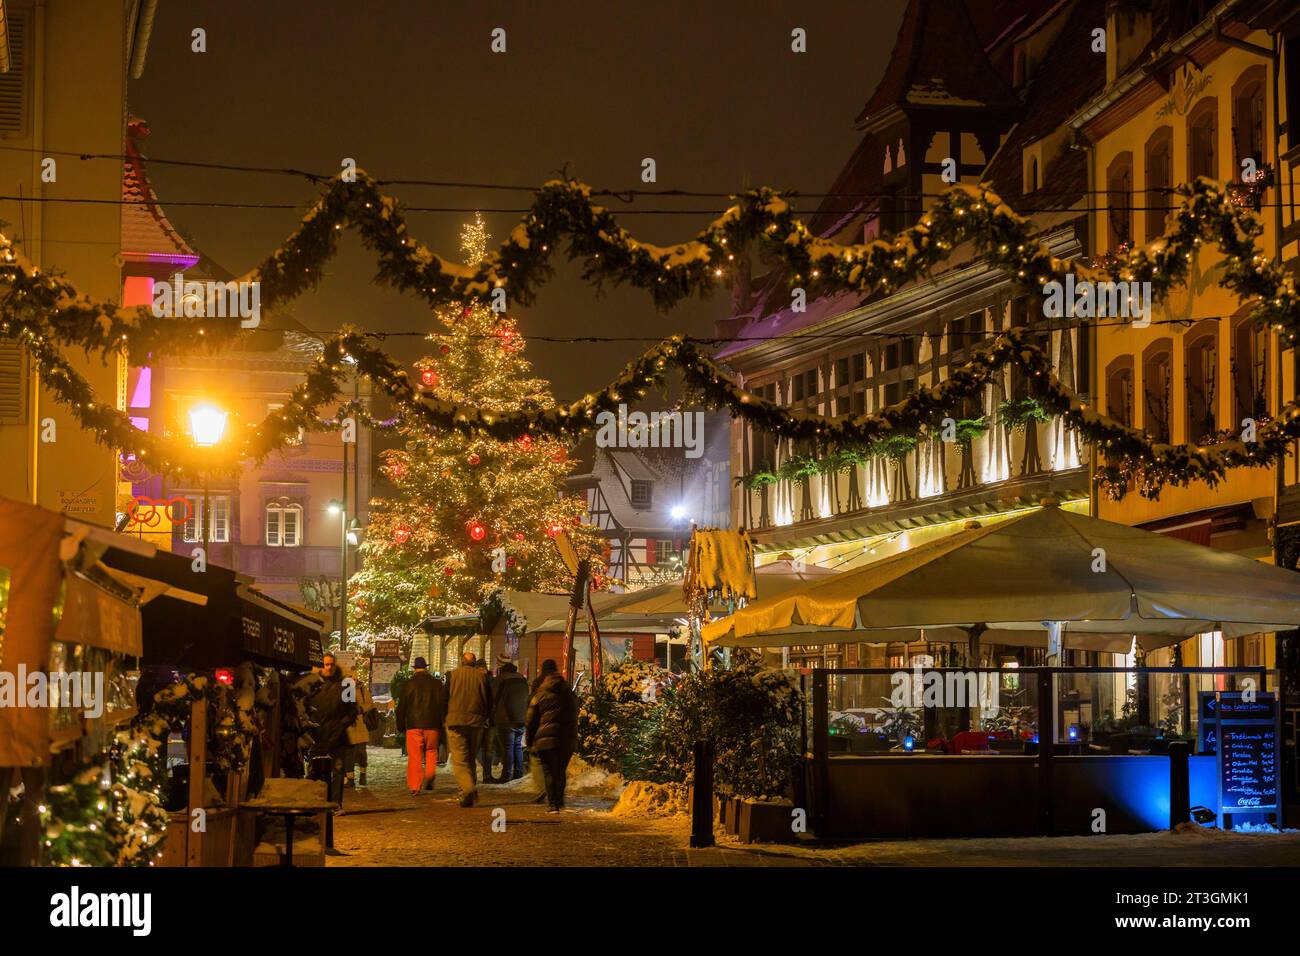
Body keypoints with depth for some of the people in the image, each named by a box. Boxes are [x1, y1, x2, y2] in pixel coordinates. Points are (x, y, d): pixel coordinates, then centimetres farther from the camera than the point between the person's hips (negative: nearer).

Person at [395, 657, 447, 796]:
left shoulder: (408, 685, 1)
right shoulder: (437, 684, 5)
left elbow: (401, 708, 3)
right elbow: (443, 705, 6)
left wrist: (400, 728, 11)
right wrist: (443, 727, 12)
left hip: (414, 725, -1)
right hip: (432, 725, 2)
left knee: (414, 756, 0)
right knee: (431, 751, 16)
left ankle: (414, 786, -5)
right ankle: (430, 773, -8)